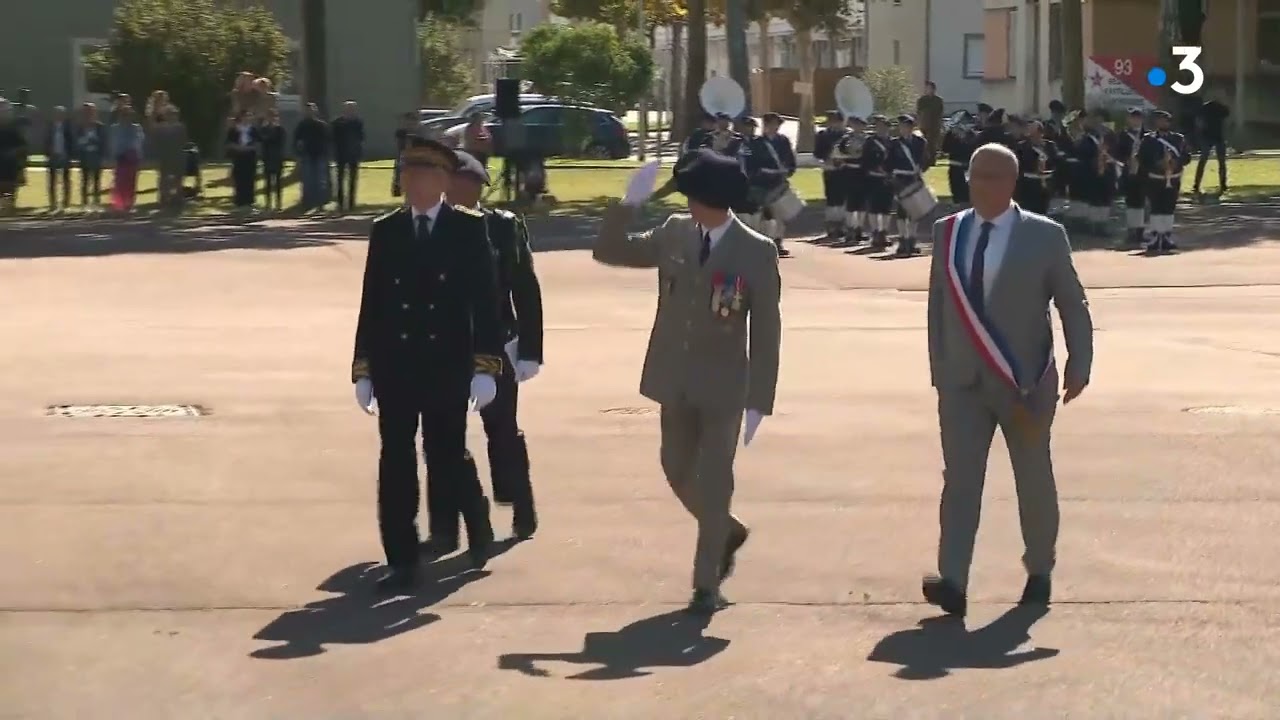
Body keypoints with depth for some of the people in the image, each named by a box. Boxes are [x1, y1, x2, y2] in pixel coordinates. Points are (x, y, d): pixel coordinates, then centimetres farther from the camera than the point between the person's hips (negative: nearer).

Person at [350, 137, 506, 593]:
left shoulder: (469, 228, -1)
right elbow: (371, 303, 7)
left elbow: (485, 299, -4)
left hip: (448, 367, -2)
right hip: (395, 367, 3)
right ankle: (402, 563, 7)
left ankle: (474, 520, 32)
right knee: (396, 465, 1)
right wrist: (363, 370, 4)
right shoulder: (385, 231, 7)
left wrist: (486, 367, -11)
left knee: (448, 455, 2)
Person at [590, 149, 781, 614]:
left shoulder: (756, 252, -13)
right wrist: (628, 204, -13)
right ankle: (727, 533, 41)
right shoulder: (674, 233, -1)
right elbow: (608, 252, 4)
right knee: (678, 473, 16)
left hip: (723, 386, -5)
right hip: (674, 382, 5)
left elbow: (766, 330, -10)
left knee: (713, 483, 1)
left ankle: (706, 584, 10)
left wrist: (759, 399, -12)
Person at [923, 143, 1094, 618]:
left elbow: (1072, 303, -2)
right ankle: (952, 583, -16)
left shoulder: (1045, 236, -4)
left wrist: (1078, 364, -10)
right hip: (962, 381, 2)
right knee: (960, 476, -9)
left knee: (1033, 478, 11)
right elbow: (938, 305, 10)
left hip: (1025, 381, -2)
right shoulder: (948, 233, 6)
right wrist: (938, 366, 9)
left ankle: (1040, 572, 29)